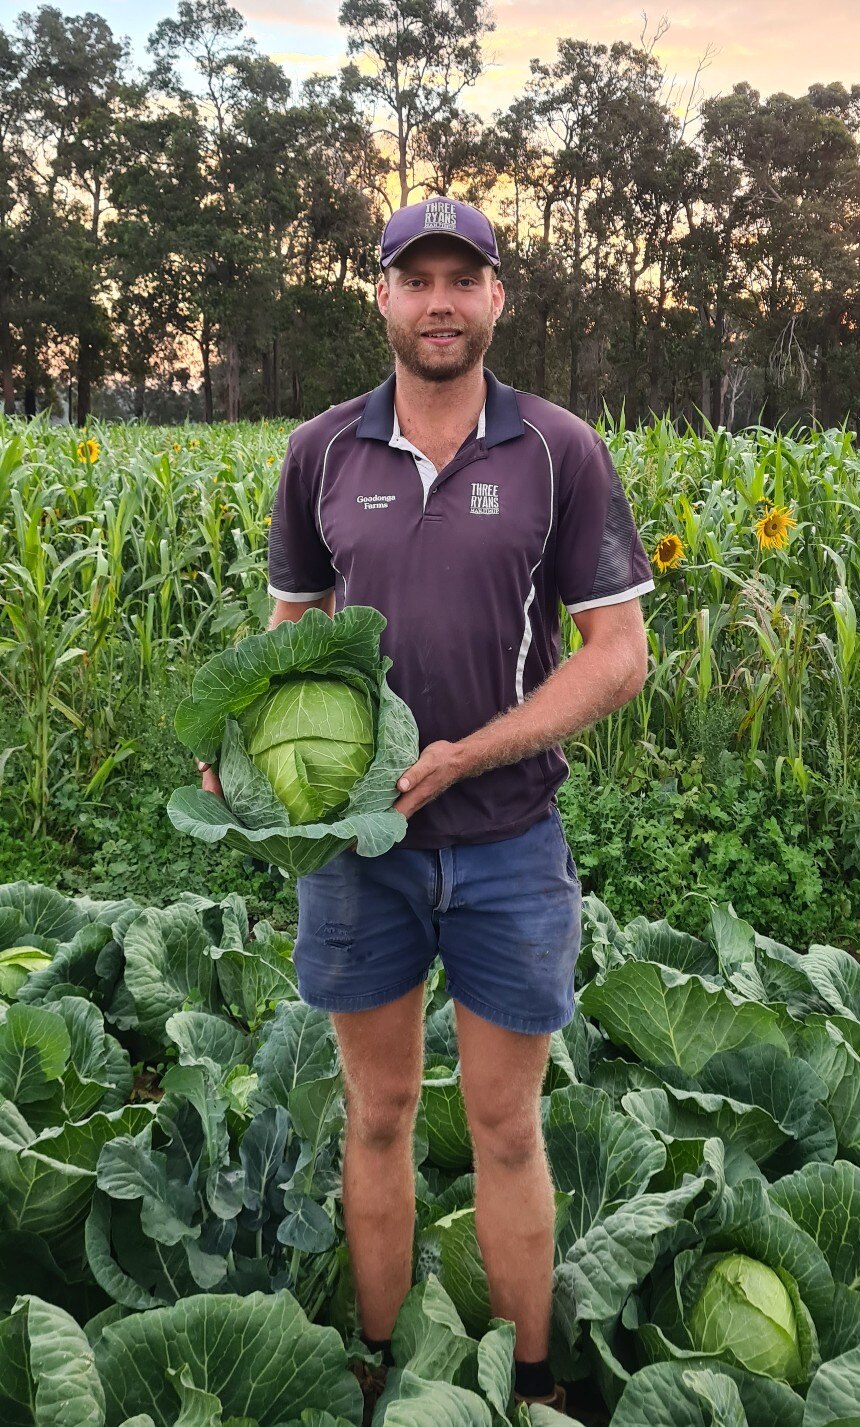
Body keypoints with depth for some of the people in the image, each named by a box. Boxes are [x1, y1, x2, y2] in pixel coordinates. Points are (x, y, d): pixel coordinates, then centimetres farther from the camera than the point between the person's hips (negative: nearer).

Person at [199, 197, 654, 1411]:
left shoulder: (561, 452, -5)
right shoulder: (321, 454, 2)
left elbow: (621, 654, -7)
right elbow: (293, 629, 11)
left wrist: (468, 754, -17)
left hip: (508, 843, -1)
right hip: (358, 837, 2)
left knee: (507, 1130, 12)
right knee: (377, 1115, 16)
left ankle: (532, 1386, 34)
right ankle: (378, 1368, 37)